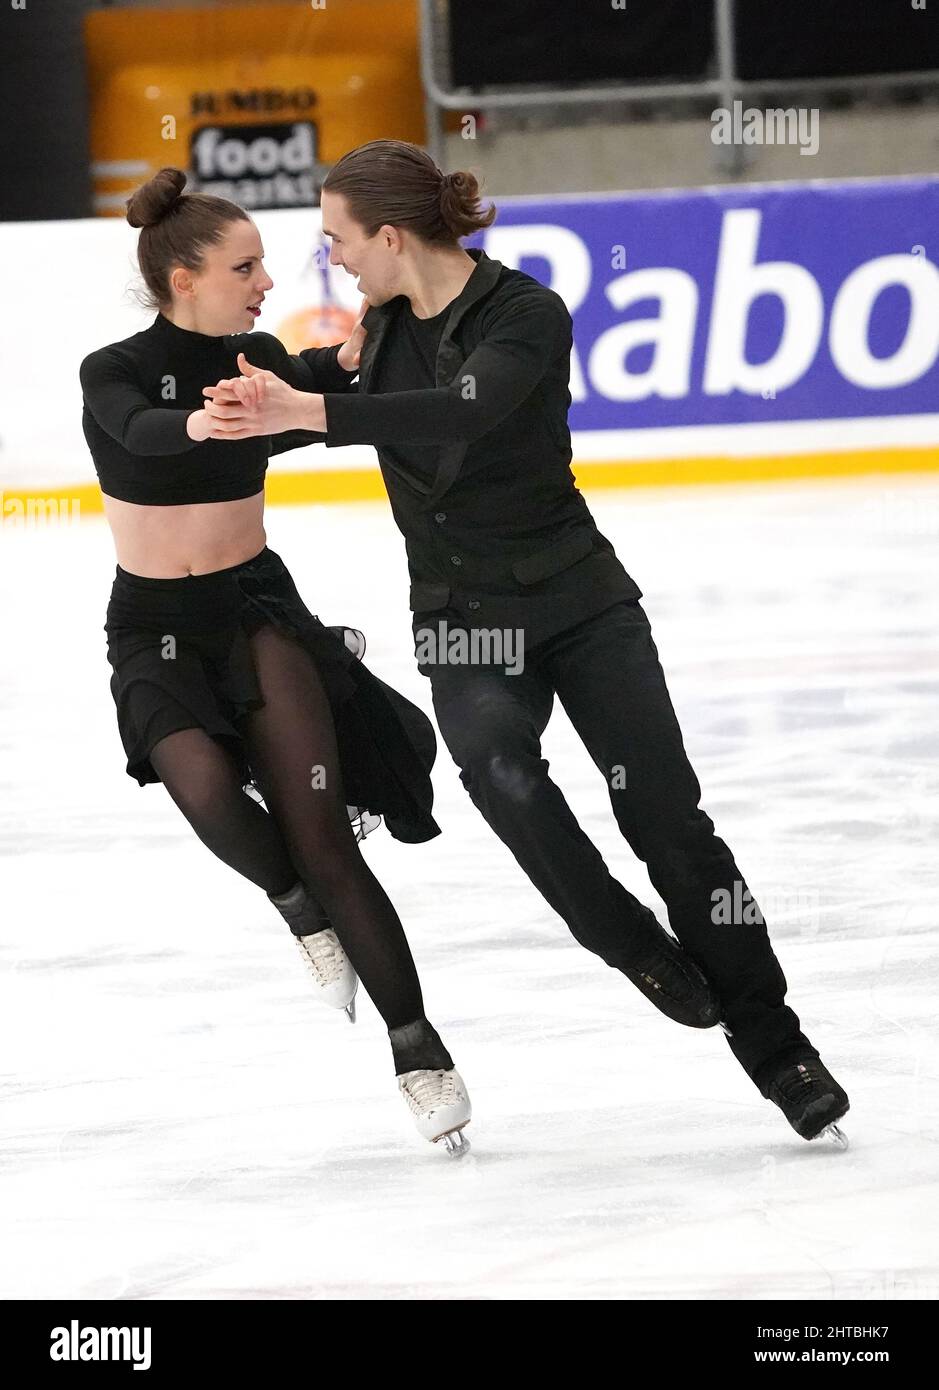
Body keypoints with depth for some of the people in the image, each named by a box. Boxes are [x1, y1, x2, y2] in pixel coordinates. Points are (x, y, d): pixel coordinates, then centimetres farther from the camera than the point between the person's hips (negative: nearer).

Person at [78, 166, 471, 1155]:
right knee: (209, 792, -30)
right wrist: (205, 423, -54)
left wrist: (346, 360, -42)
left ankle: (418, 1048, -6)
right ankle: (299, 909, 1)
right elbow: (141, 433, -33)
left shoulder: (255, 357, 0)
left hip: (258, 607, 2)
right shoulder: (114, 373, -11)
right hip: (156, 631, -1)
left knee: (320, 836, -13)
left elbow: (302, 390, -21)